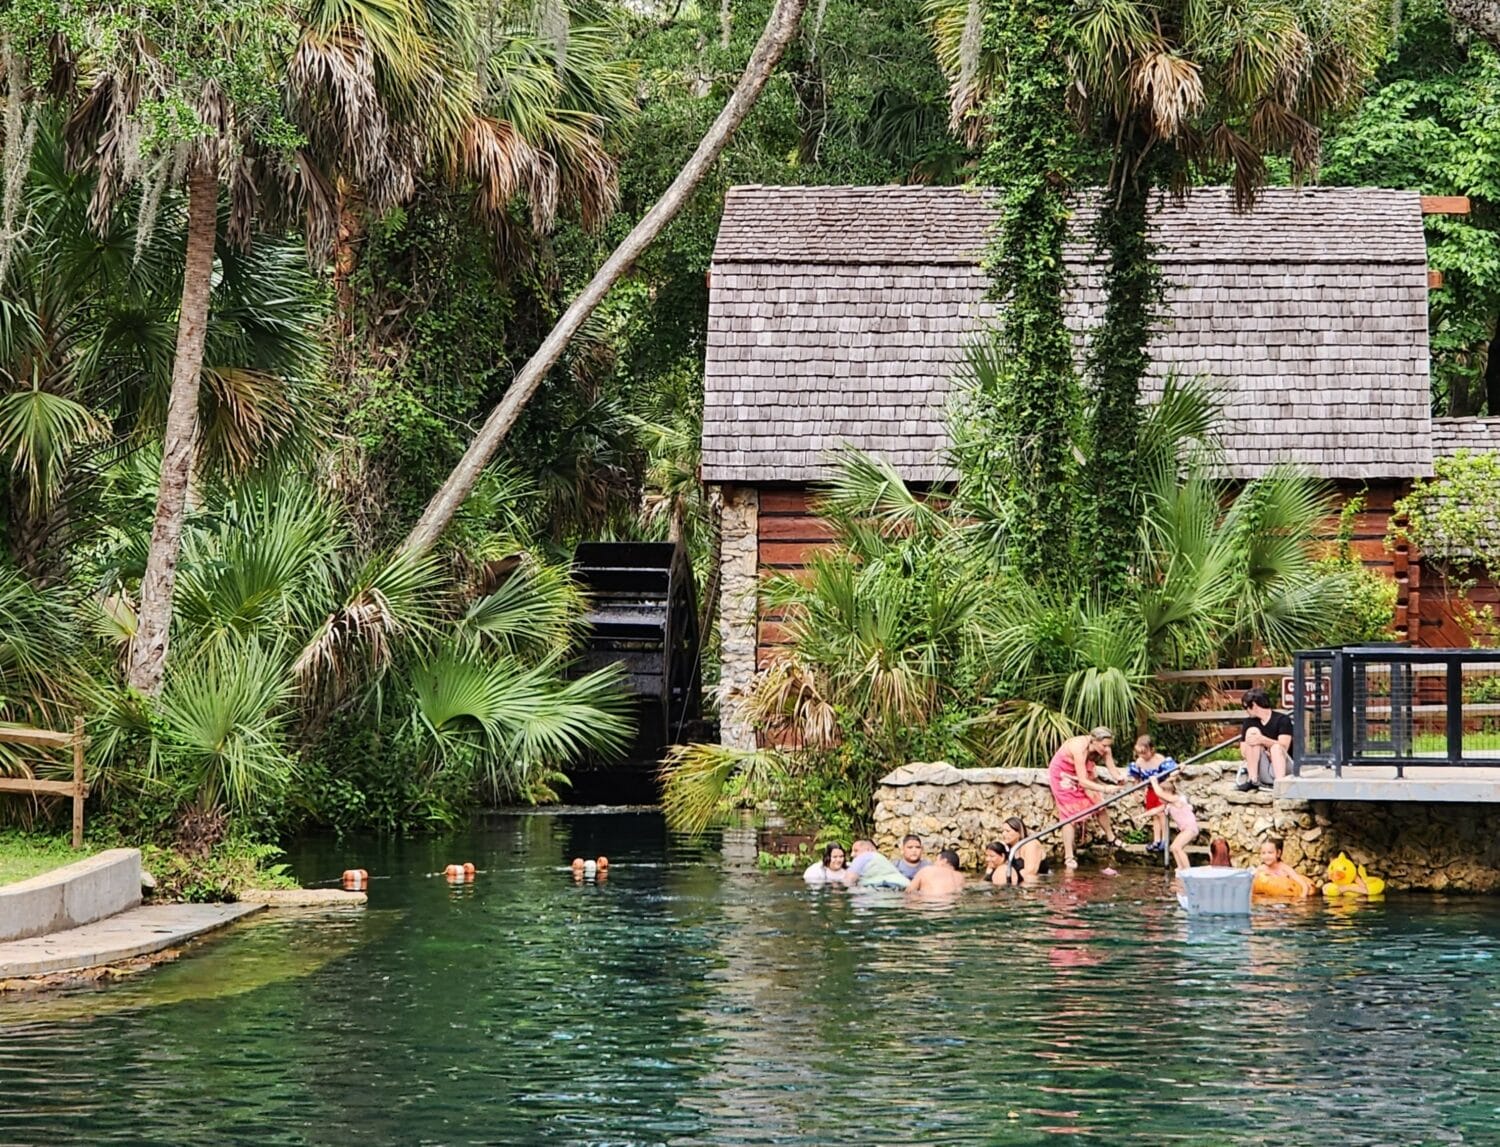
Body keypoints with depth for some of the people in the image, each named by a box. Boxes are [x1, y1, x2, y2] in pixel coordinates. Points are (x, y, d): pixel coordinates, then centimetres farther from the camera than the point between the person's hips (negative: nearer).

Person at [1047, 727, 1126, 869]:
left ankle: (1110, 837, 26)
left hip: (1082, 772, 6)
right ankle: (1068, 856, -5)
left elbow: (1112, 770, -19)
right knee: (1070, 813, -9)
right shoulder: (1080, 748, -40)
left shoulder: (1104, 749, -20)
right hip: (1062, 774, -6)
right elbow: (1082, 781, -40)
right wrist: (1104, 789, -48)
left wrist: (1119, 778, -42)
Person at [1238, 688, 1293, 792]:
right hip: (1262, 774, 3)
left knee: (1276, 747, -32)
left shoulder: (1282, 720, -5)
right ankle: (1253, 780, -24)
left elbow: (1284, 747, -18)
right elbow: (1243, 753, 4)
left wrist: (1263, 740, -30)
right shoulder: (1249, 722, 7)